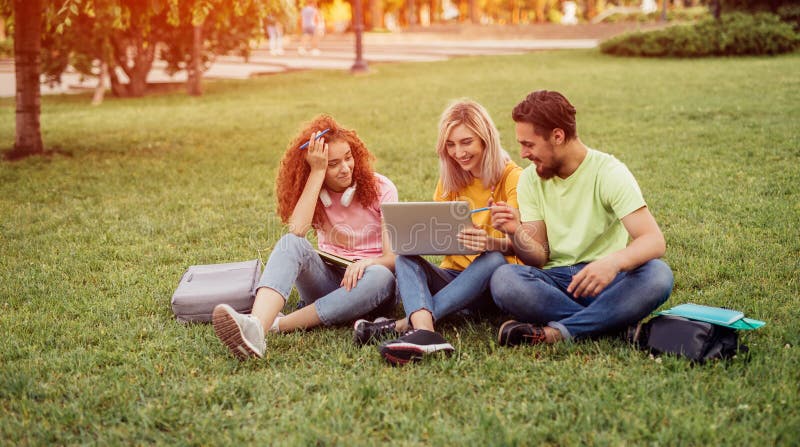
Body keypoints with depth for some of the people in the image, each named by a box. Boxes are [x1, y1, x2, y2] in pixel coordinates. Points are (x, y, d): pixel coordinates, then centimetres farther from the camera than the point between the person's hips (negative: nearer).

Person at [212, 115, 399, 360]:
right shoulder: (314, 193, 2)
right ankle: (255, 327, -55)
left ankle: (278, 325, -39)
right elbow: (296, 231, -21)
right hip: (327, 281, 1)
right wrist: (317, 172, -19)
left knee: (381, 277, -38)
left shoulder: (380, 189, -4)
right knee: (291, 243, -29)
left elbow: (393, 257, -10)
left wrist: (367, 262, -32)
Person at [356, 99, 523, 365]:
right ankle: (424, 331, -53)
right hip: (453, 277, 5)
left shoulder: (512, 178, -6)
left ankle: (403, 325, -43)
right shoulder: (450, 181, 12)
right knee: (405, 257, -21)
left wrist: (490, 243, -39)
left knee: (494, 259, -36)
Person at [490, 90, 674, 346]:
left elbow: (655, 241, -19)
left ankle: (557, 332, -33)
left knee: (657, 274, -34)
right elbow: (538, 257, 1)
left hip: (605, 281, -2)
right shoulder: (531, 179, 5)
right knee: (503, 279, -29)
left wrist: (614, 262, -40)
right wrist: (516, 234, -22)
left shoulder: (608, 172, -7)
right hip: (554, 281, 2)